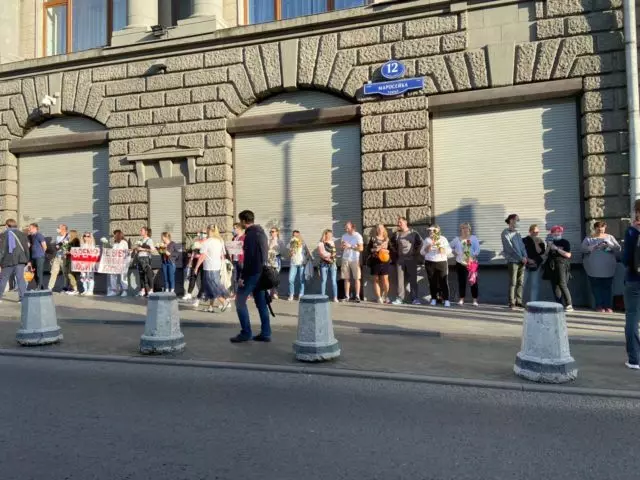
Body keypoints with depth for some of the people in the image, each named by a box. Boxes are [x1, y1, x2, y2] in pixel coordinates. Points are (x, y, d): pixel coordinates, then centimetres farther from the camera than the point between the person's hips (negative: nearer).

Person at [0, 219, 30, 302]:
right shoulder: (21, 234, 7)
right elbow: (26, 248, 7)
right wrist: (27, 260, 12)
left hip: (7, 261, -1)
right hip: (20, 260, 1)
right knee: (20, 278, -1)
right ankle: (23, 297, -8)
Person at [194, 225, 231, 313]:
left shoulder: (206, 242, -11)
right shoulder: (220, 241, 9)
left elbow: (202, 256, -14)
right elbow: (223, 255, 11)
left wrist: (196, 267, -8)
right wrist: (222, 264, 19)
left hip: (209, 268, -7)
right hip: (217, 267, 7)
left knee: (213, 287, -1)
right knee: (213, 286, 13)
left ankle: (224, 302, -12)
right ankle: (211, 306, 16)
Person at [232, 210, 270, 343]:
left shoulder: (250, 235, -15)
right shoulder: (261, 232, 15)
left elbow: (249, 257, -21)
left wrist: (242, 276, -18)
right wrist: (262, 269, 20)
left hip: (253, 272, -9)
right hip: (261, 272, 9)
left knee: (240, 301, -1)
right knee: (261, 302, 10)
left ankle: (245, 333, 0)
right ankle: (265, 333, 11)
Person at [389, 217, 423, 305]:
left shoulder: (413, 233, -1)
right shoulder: (396, 234, 7)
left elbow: (420, 243, 4)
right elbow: (391, 243, 21)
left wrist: (416, 252, 1)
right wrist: (395, 251, 14)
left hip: (411, 259, -2)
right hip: (400, 259, 2)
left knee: (413, 279, 1)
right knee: (400, 279, 2)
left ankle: (414, 298, 6)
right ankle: (400, 298, 5)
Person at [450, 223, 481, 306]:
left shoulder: (474, 238, 5)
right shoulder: (457, 239, 9)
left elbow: (477, 250, -4)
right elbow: (451, 247, 22)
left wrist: (473, 256, -16)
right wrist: (454, 252, 7)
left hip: (472, 263, -1)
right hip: (460, 263, 1)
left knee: (474, 281, -1)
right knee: (461, 282, 3)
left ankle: (475, 300, 5)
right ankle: (461, 299, 10)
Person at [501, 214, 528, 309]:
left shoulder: (517, 233, 17)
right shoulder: (506, 233, -4)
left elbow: (522, 246, 13)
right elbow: (510, 248, -11)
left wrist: (525, 257, -5)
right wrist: (521, 258, -13)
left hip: (522, 261, 7)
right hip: (513, 261, -7)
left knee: (520, 282, 7)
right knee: (513, 283, -5)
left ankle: (518, 301, 14)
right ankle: (512, 303, -1)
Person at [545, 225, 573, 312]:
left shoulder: (565, 242, 1)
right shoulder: (550, 242, 15)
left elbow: (568, 255, -8)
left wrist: (557, 248, -13)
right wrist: (548, 246, -3)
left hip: (562, 266, -5)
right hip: (552, 266, 5)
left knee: (562, 285, -13)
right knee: (555, 286, 4)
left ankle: (569, 305, -9)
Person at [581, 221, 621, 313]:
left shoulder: (610, 237, 14)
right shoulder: (588, 239, 9)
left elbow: (618, 248, 6)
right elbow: (584, 249, -4)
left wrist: (609, 245, -13)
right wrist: (594, 247, -21)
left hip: (608, 268, 1)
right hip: (593, 269, -1)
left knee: (607, 287, -2)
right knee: (596, 287, -2)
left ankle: (608, 306, 3)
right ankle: (599, 306, 5)